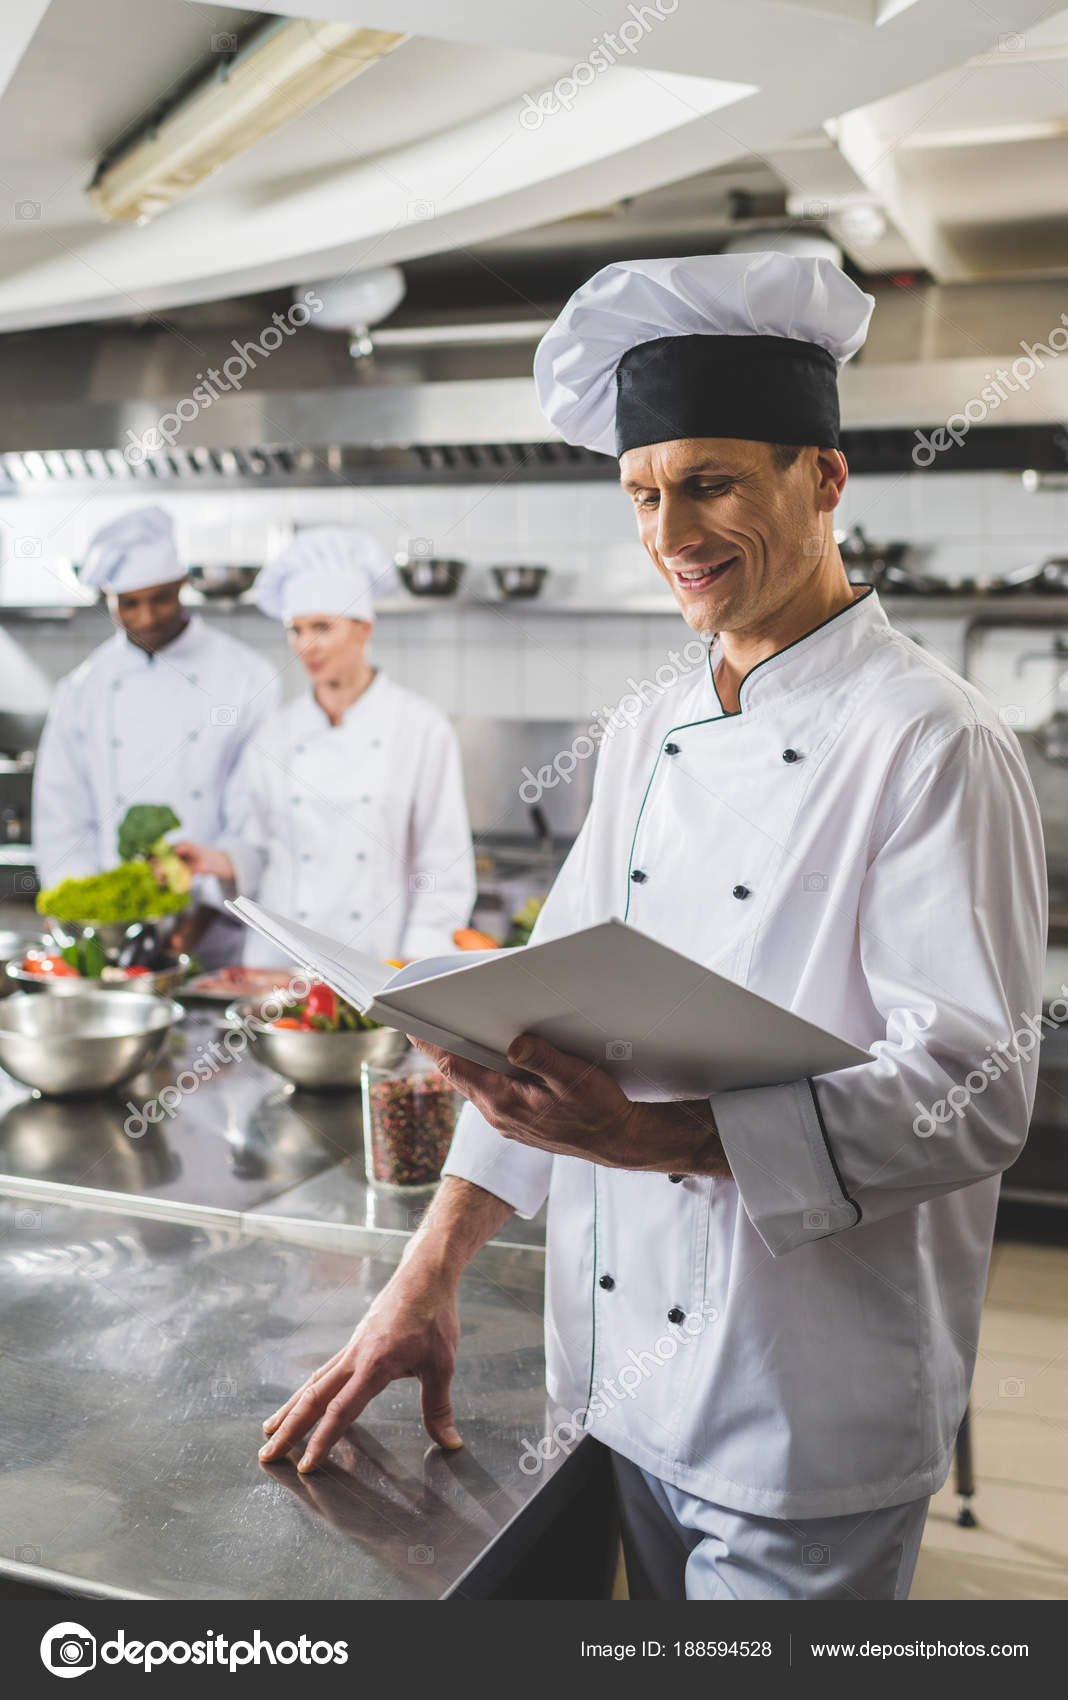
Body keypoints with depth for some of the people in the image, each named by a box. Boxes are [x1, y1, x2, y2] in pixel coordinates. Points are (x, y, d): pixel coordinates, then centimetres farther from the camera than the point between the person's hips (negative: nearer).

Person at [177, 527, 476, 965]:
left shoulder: (421, 727, -4)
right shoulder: (276, 734, 6)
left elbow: (444, 868, -4)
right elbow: (254, 849, 13)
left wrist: (415, 973, -9)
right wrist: (220, 862, -7)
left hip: (377, 960, -2)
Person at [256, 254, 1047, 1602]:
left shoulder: (934, 746, -15)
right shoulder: (648, 740, 6)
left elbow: (970, 1094, -21)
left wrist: (660, 1135, -33)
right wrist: (427, 1277, 3)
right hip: (625, 1392, 7)